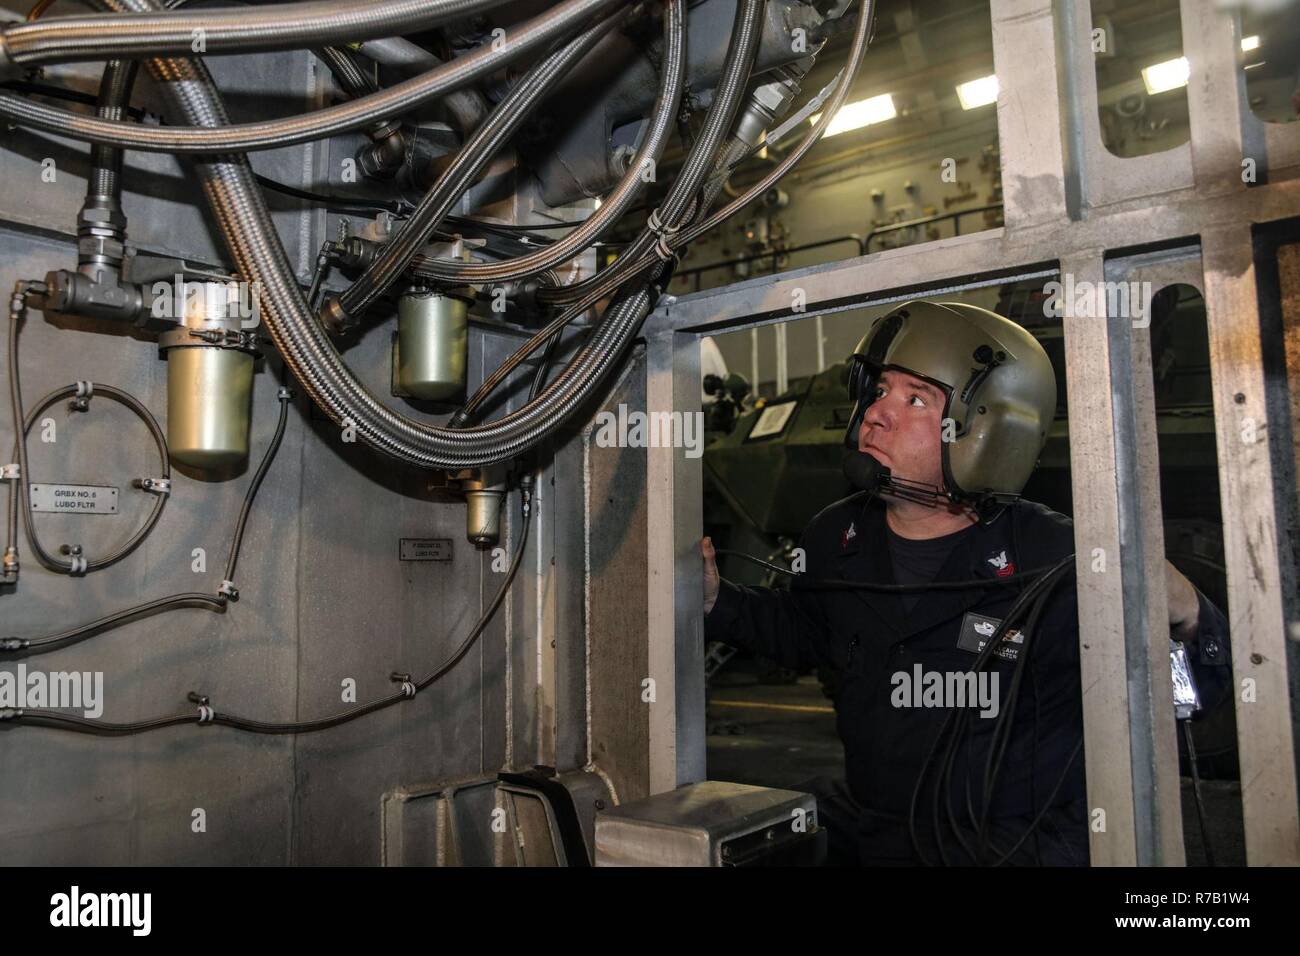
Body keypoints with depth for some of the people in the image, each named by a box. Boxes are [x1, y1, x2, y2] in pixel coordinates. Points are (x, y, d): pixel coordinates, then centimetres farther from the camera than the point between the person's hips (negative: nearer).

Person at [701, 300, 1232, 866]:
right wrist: (718, 602, 5)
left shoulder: (1060, 563, -19)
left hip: (1027, 848, -1)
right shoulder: (834, 540, -3)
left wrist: (1186, 618, -29)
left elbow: (1199, 689, -8)